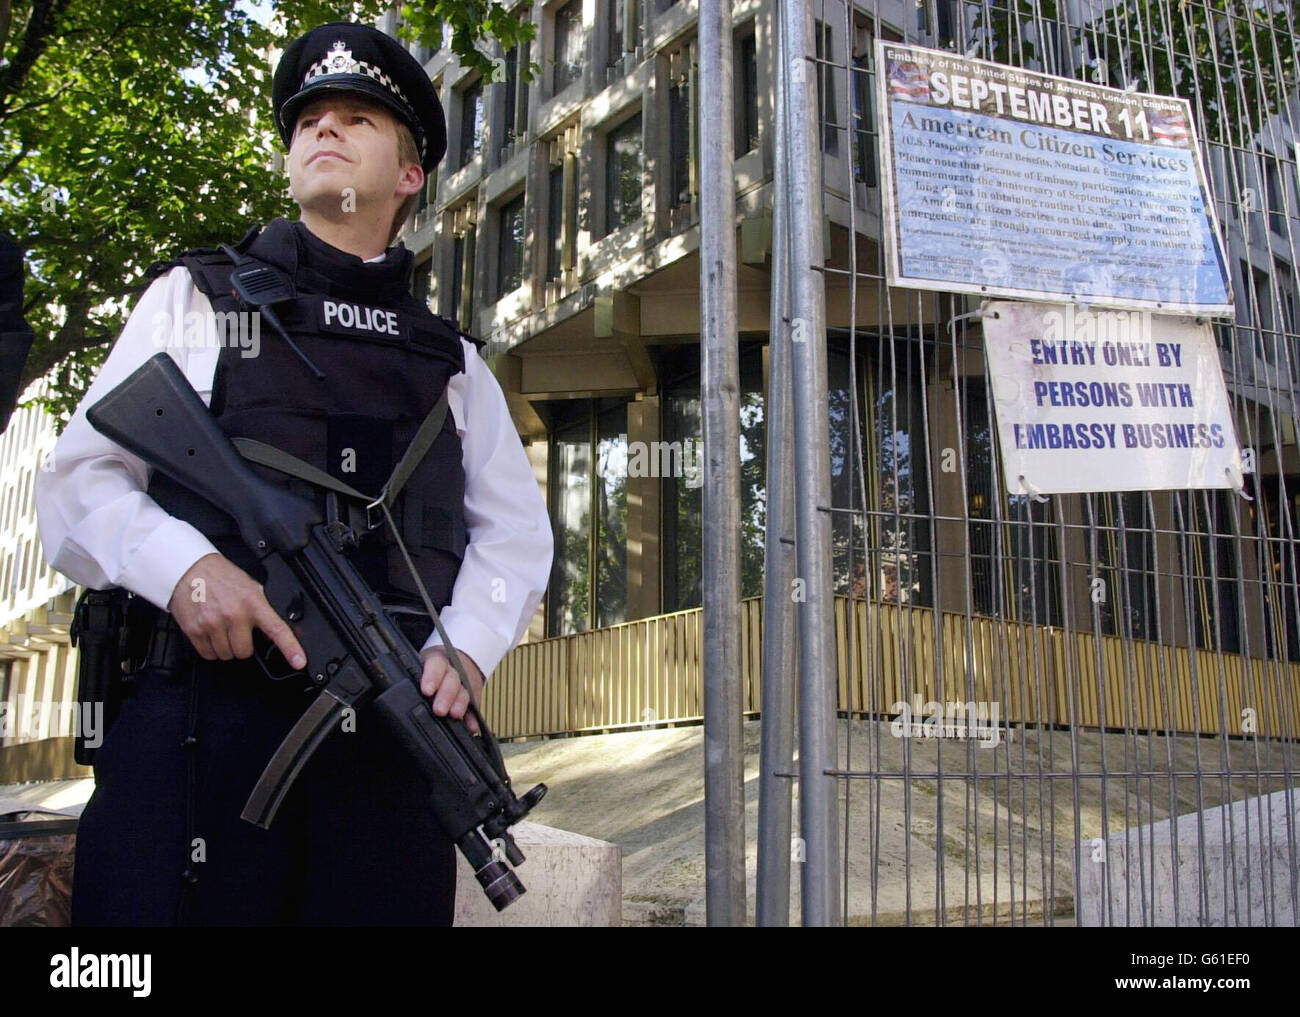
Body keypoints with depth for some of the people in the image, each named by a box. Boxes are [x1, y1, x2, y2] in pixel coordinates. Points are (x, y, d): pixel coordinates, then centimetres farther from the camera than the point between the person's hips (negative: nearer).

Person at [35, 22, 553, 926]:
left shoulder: (452, 360, 20)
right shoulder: (196, 297, 14)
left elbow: (516, 529, 16)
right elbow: (78, 485, 7)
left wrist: (467, 647, -4)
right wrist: (184, 566, -14)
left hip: (395, 737, 2)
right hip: (198, 719, -1)